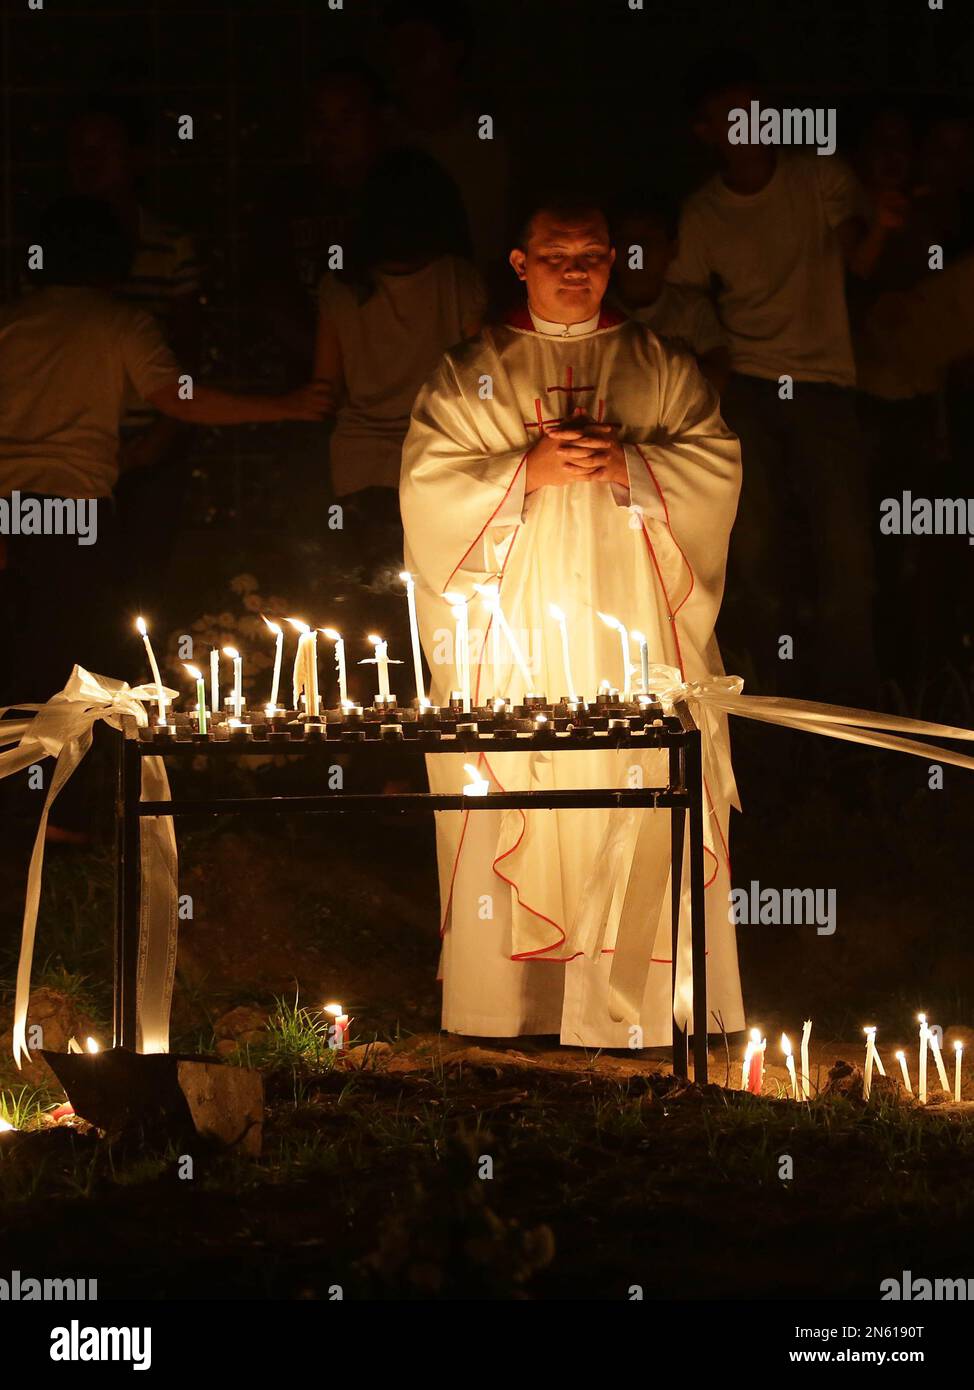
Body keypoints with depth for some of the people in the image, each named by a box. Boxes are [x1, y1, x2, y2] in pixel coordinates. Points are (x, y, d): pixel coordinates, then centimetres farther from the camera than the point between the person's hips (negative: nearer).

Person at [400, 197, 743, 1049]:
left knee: (641, 825, -5)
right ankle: (515, 1014, -2)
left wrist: (630, 466, -11)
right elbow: (428, 484, 2)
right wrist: (524, 471, -11)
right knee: (513, 817, -5)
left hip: (633, 628, 1)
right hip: (514, 641, -1)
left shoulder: (661, 368, 13)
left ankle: (638, 1004, -2)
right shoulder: (472, 373, 10)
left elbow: (716, 464, 4)